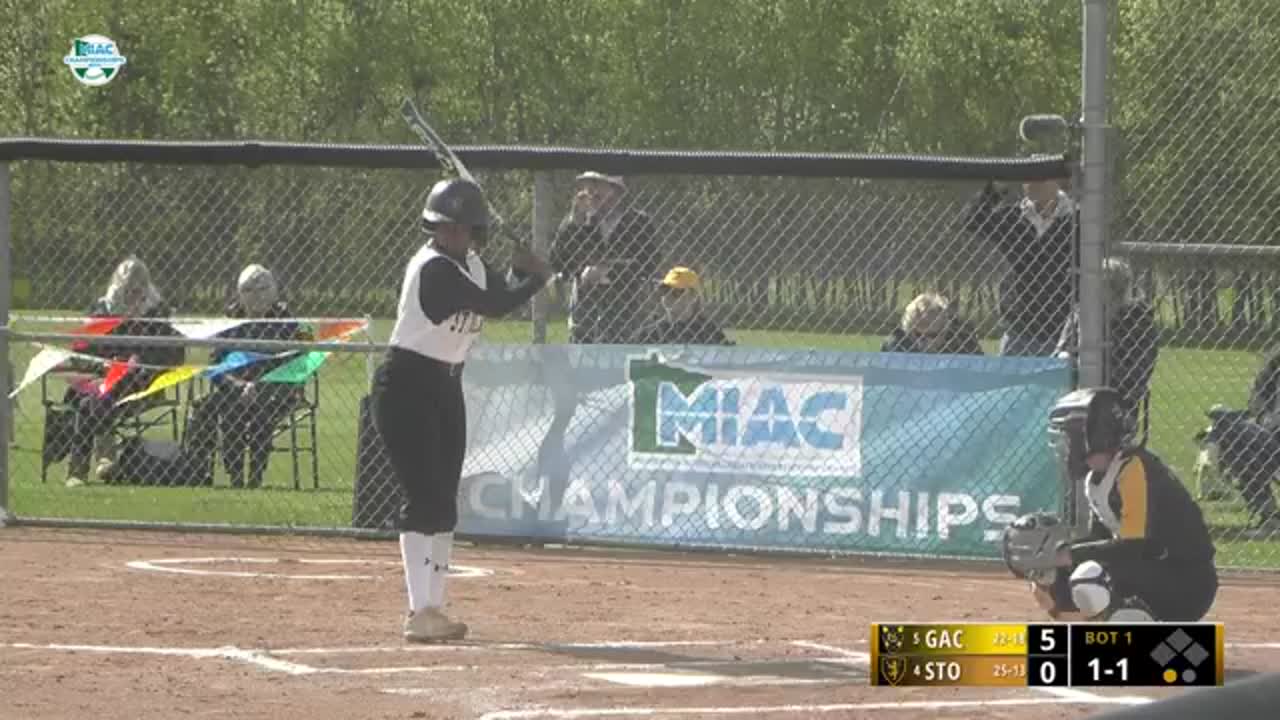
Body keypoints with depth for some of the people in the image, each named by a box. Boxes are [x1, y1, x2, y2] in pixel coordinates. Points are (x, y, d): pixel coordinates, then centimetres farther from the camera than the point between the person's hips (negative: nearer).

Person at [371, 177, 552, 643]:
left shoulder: (471, 264, 6)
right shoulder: (433, 269, -22)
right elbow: (494, 306, -23)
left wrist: (520, 271, -5)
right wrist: (537, 278, -10)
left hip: (446, 387, 9)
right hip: (406, 388, -9)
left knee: (443, 502, 10)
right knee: (423, 499, -14)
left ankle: (432, 609, 16)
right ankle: (419, 614, -15)